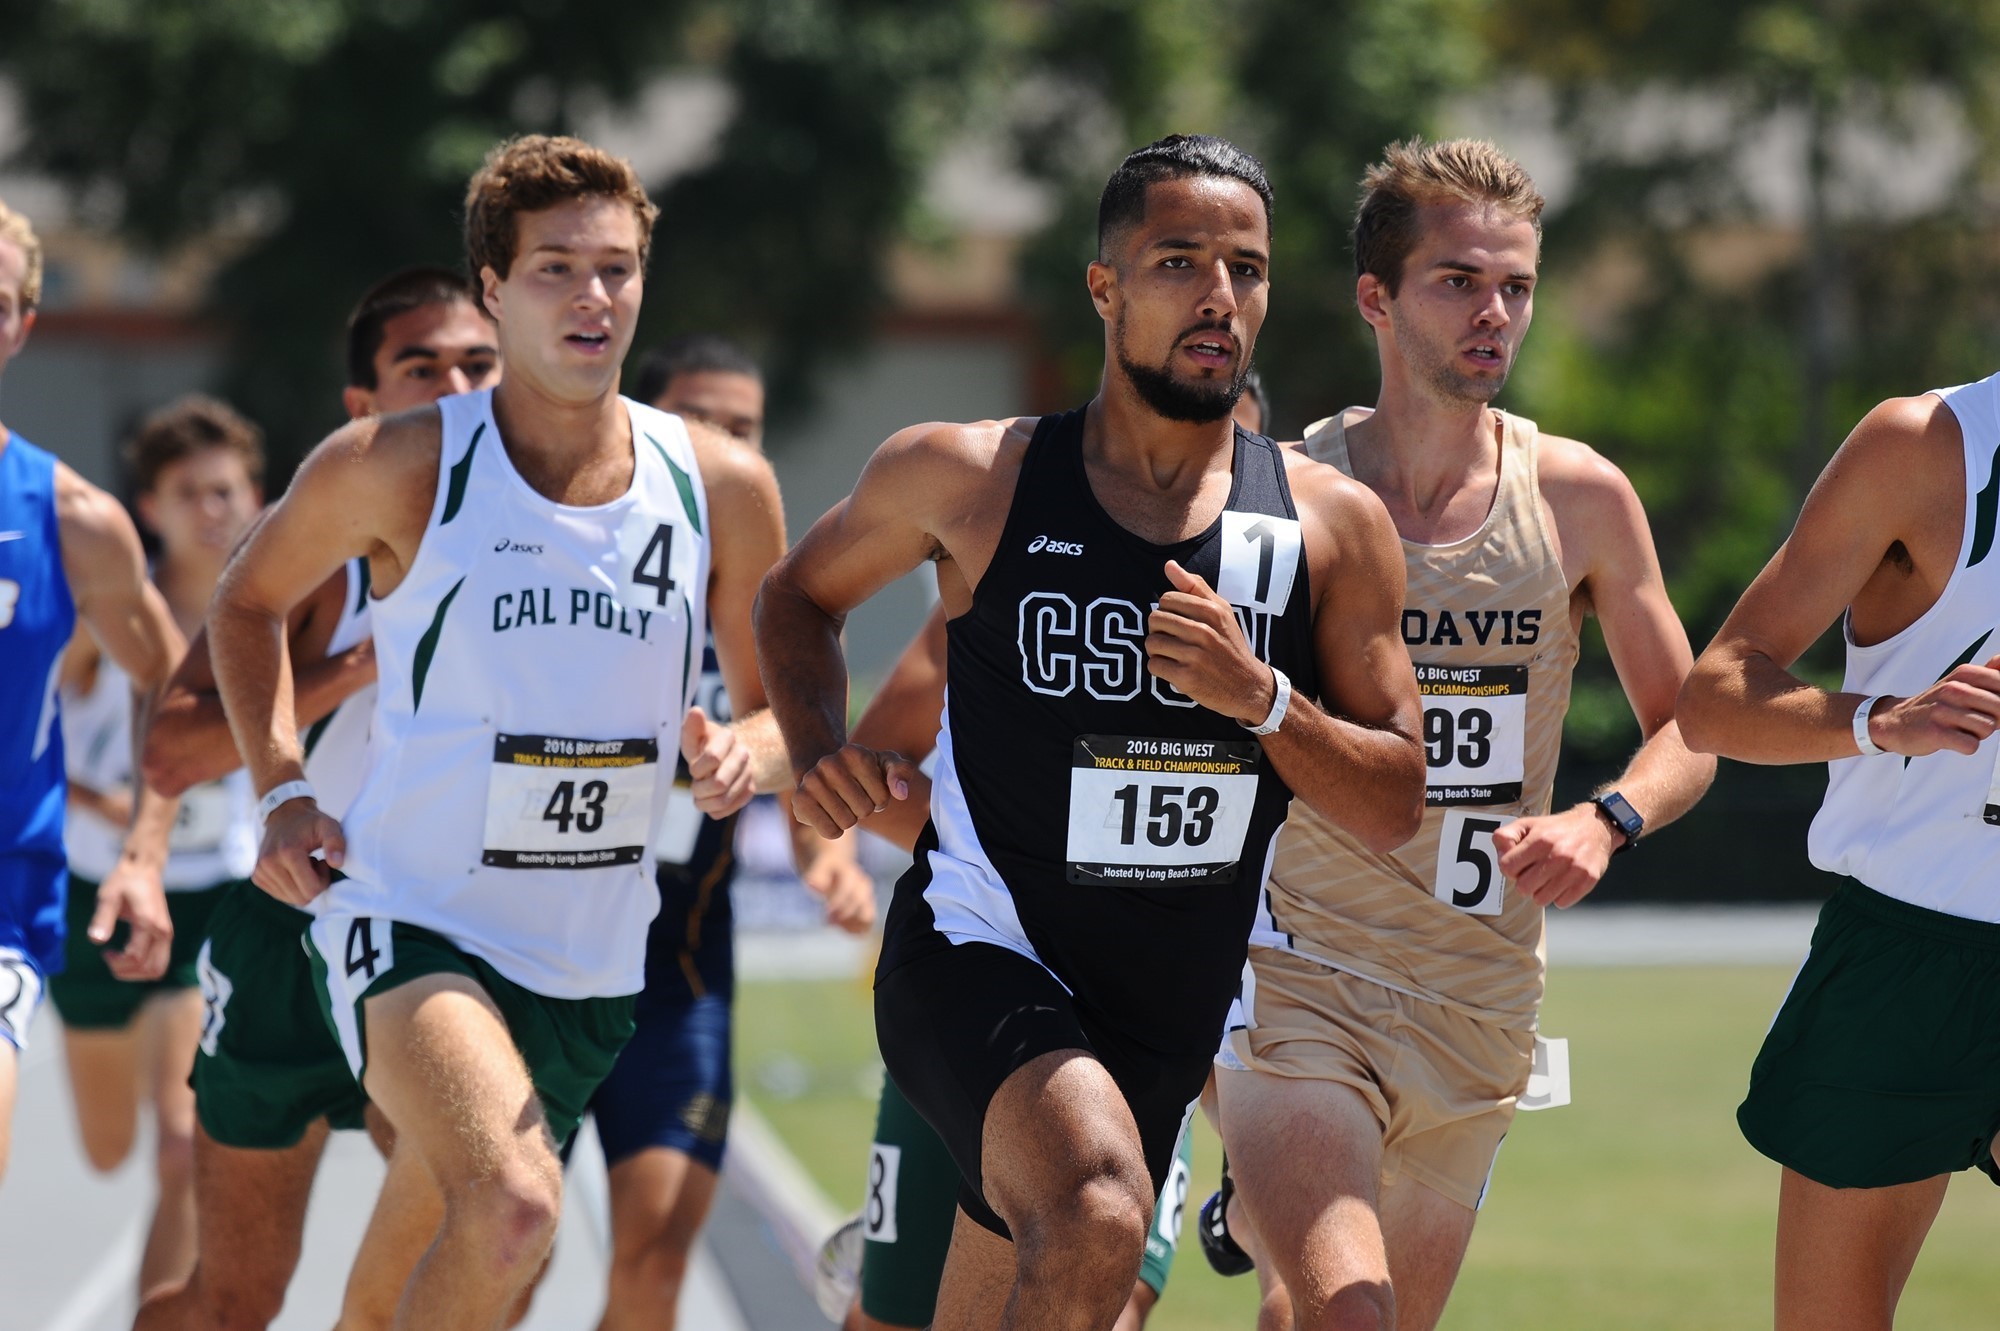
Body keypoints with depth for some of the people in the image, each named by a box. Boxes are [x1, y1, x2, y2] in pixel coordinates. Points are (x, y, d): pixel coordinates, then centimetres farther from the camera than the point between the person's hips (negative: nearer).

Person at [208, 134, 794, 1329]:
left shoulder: (721, 488, 0)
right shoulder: (398, 467, -8)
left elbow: (787, 709, 10)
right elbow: (250, 604, 11)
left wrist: (746, 756, -14)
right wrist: (282, 791, -1)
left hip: (594, 957, 5)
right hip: (411, 922, -5)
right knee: (513, 1208, -31)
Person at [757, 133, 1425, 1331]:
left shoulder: (1333, 526, 2)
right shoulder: (972, 478, -3)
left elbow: (1396, 806, 1)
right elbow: (802, 594, 16)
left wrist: (1262, 699, -16)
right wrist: (820, 751, -3)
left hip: (1164, 1022, 4)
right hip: (980, 952, -4)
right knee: (1097, 1225, -34)